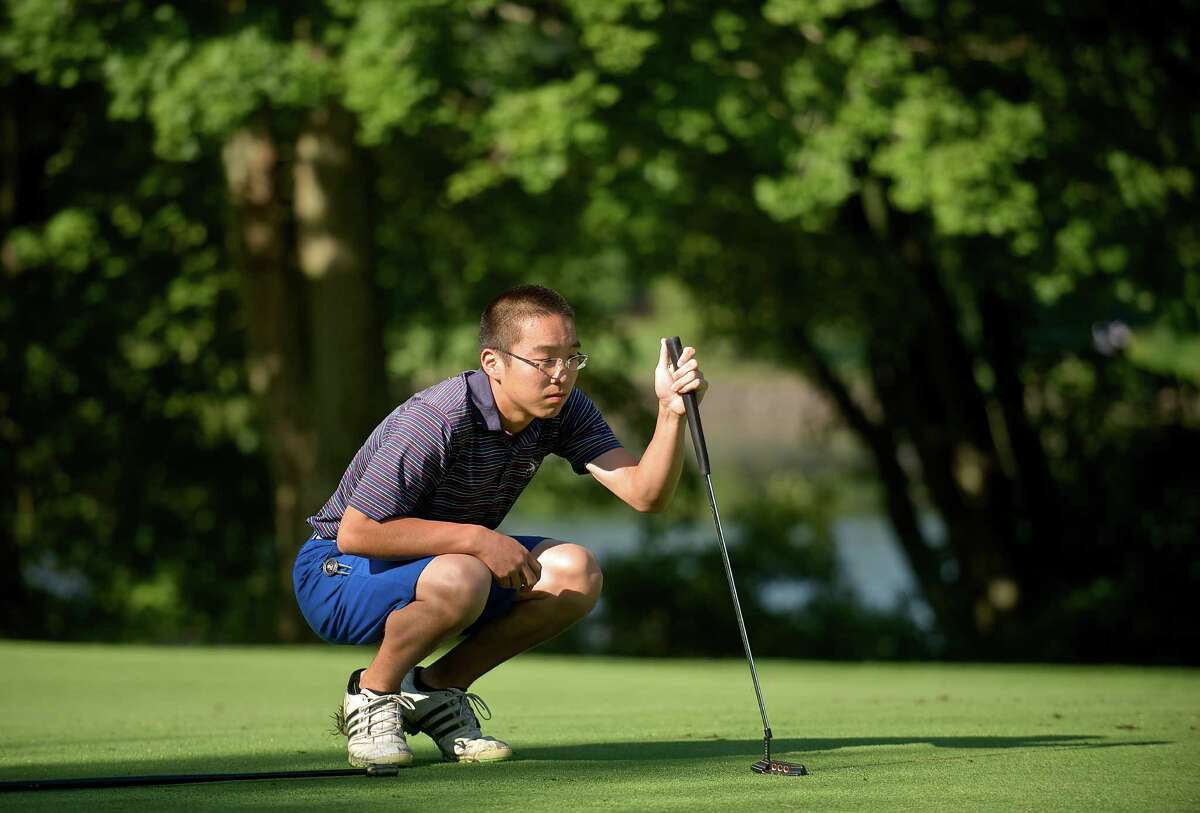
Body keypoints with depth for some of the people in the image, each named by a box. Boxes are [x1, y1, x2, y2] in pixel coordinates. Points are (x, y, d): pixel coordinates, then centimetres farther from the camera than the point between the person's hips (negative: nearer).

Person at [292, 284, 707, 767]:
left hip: (453, 560, 7)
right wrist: (477, 538, -31)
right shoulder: (438, 420, -30)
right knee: (460, 579, -38)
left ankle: (436, 689, 3)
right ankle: (372, 693, -9)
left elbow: (644, 493, -17)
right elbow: (356, 532, -30)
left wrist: (672, 411, -34)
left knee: (576, 573, -15)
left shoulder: (564, 411, -8)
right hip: (340, 569, -7)